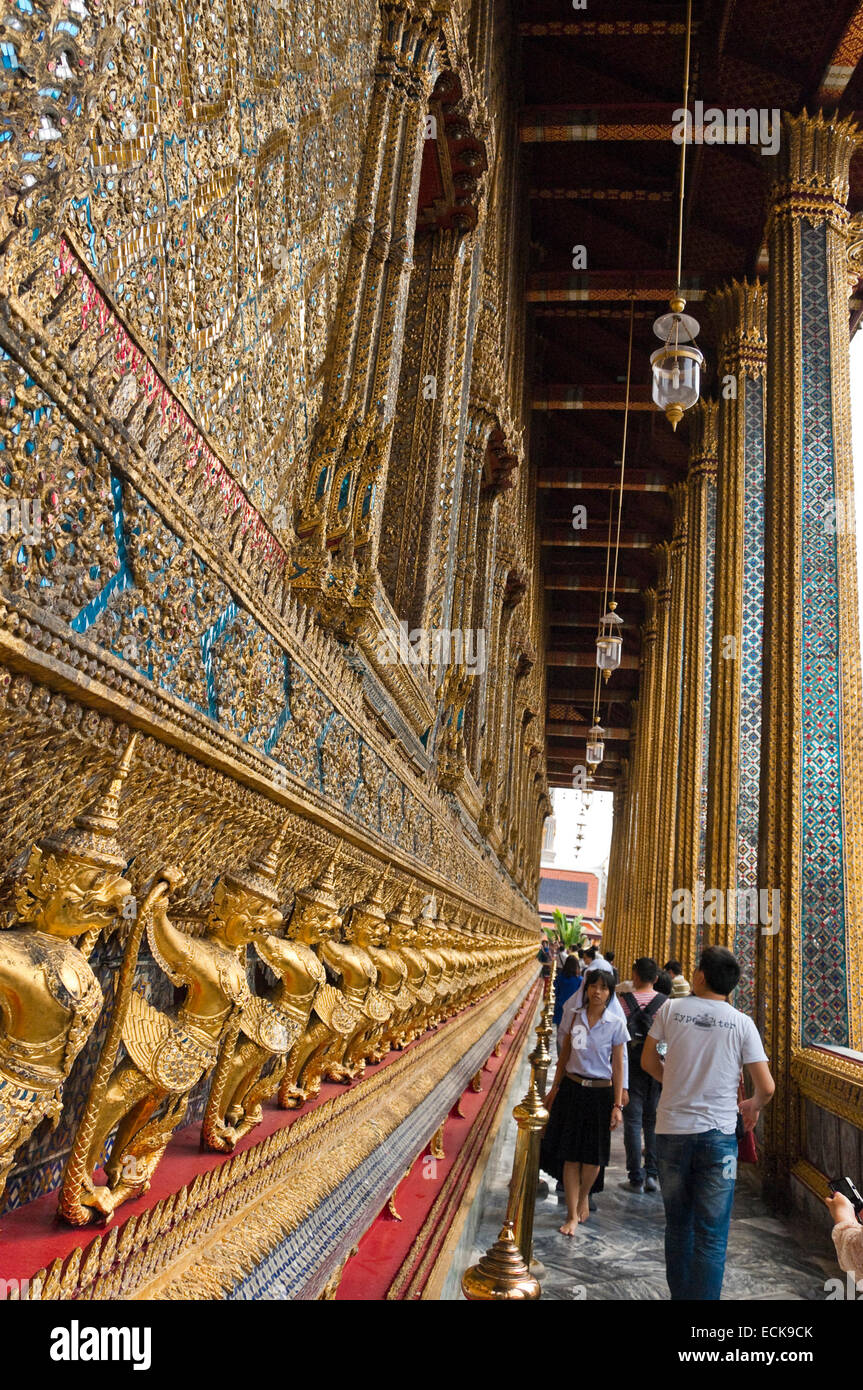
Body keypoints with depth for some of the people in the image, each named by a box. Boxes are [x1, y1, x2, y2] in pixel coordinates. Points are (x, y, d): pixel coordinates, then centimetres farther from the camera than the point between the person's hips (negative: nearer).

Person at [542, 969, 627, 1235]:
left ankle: (583, 1197, 34)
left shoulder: (616, 1025, -5)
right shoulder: (575, 1017, 1)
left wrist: (617, 1105, -4)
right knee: (570, 1154, 1)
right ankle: (573, 1215, 11)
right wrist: (555, 1089, 14)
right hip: (571, 1090, 1)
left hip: (600, 1093, -1)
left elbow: (618, 1067, -2)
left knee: (593, 1155, 6)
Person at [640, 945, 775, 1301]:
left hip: (671, 1131, 1)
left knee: (677, 1225, 18)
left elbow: (648, 1062, 7)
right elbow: (766, 1087, -5)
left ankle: (679, 1295, 29)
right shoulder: (742, 1023, -5)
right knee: (711, 1235, 6)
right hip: (718, 1134, -1)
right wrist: (754, 1105, 17)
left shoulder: (670, 1009, -4)